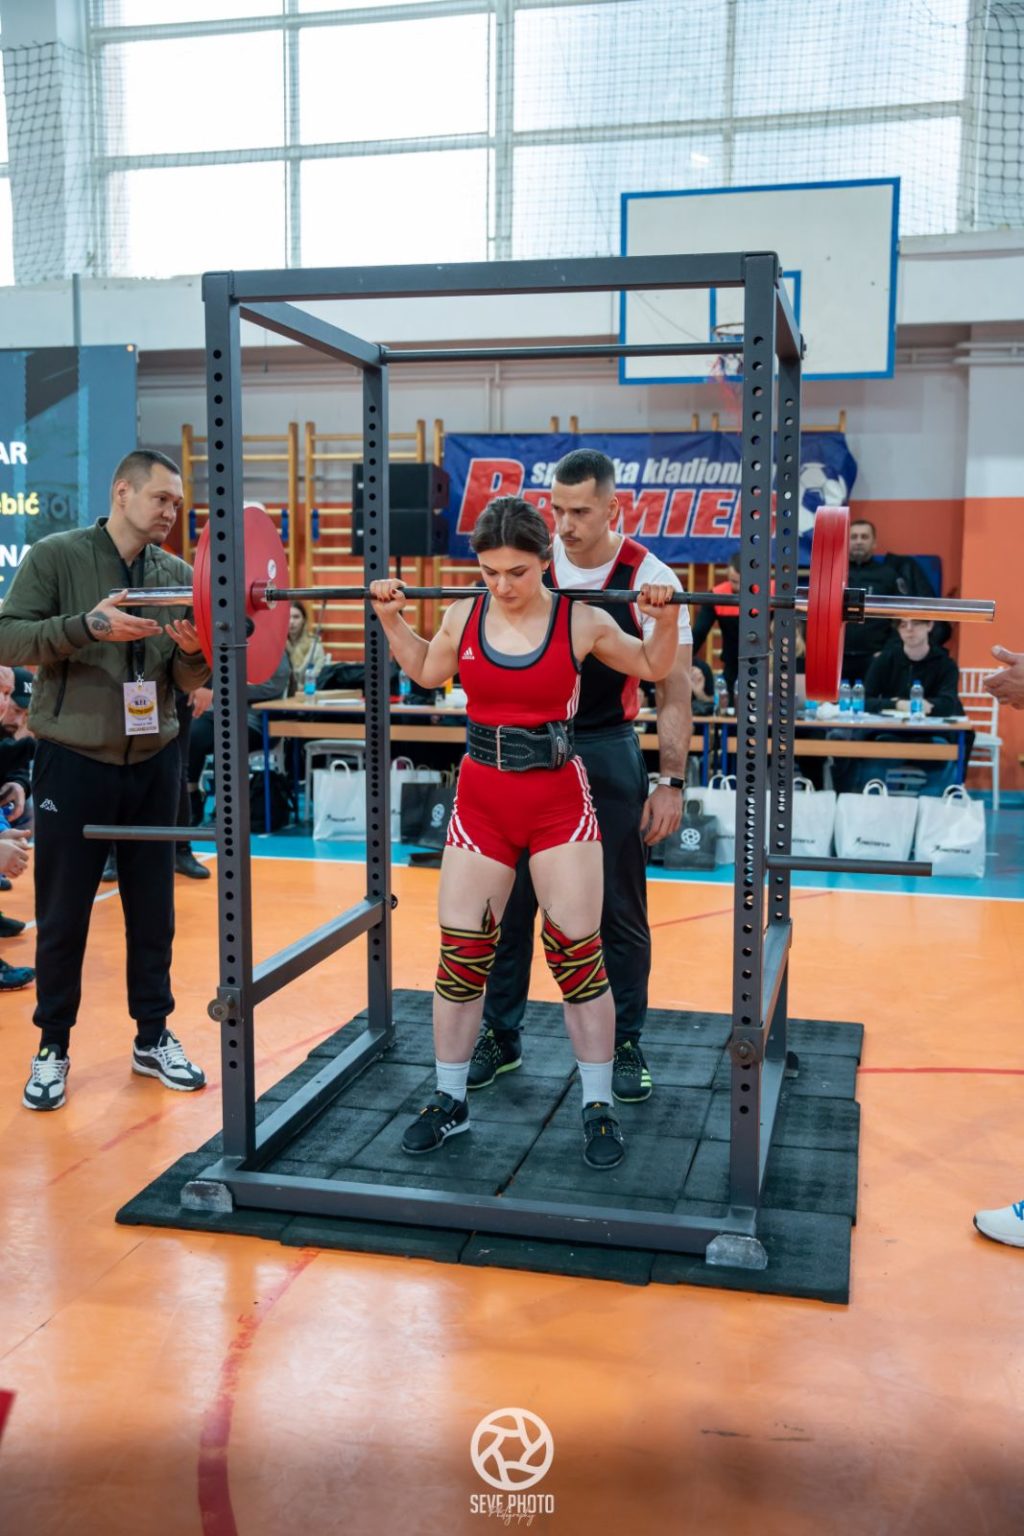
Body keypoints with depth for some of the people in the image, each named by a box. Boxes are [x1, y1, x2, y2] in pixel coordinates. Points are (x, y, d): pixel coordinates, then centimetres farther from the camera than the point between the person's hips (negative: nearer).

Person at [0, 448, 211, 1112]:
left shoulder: (177, 574, 5)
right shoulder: (55, 556, -5)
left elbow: (189, 678, 5)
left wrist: (195, 653, -18)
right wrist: (87, 626, -25)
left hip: (153, 760, 4)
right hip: (74, 759, -3)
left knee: (153, 905, 11)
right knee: (63, 910, 5)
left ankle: (154, 1037, 24)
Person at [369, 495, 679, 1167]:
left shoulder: (581, 620, -8)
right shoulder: (464, 616, 0)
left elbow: (652, 667, 7)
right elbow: (426, 670, 21)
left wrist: (666, 617, -10)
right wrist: (391, 618, 11)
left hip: (560, 799, -3)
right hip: (481, 799, 3)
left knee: (578, 954, 3)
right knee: (460, 954, 7)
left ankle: (599, 1107, 18)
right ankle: (451, 1102, 24)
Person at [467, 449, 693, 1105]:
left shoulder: (650, 579, -10)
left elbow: (674, 693, -7)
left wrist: (670, 782, -12)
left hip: (607, 751, -2)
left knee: (620, 911, 5)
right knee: (509, 901, 7)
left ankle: (626, 1044, 20)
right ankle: (500, 1035, 22)